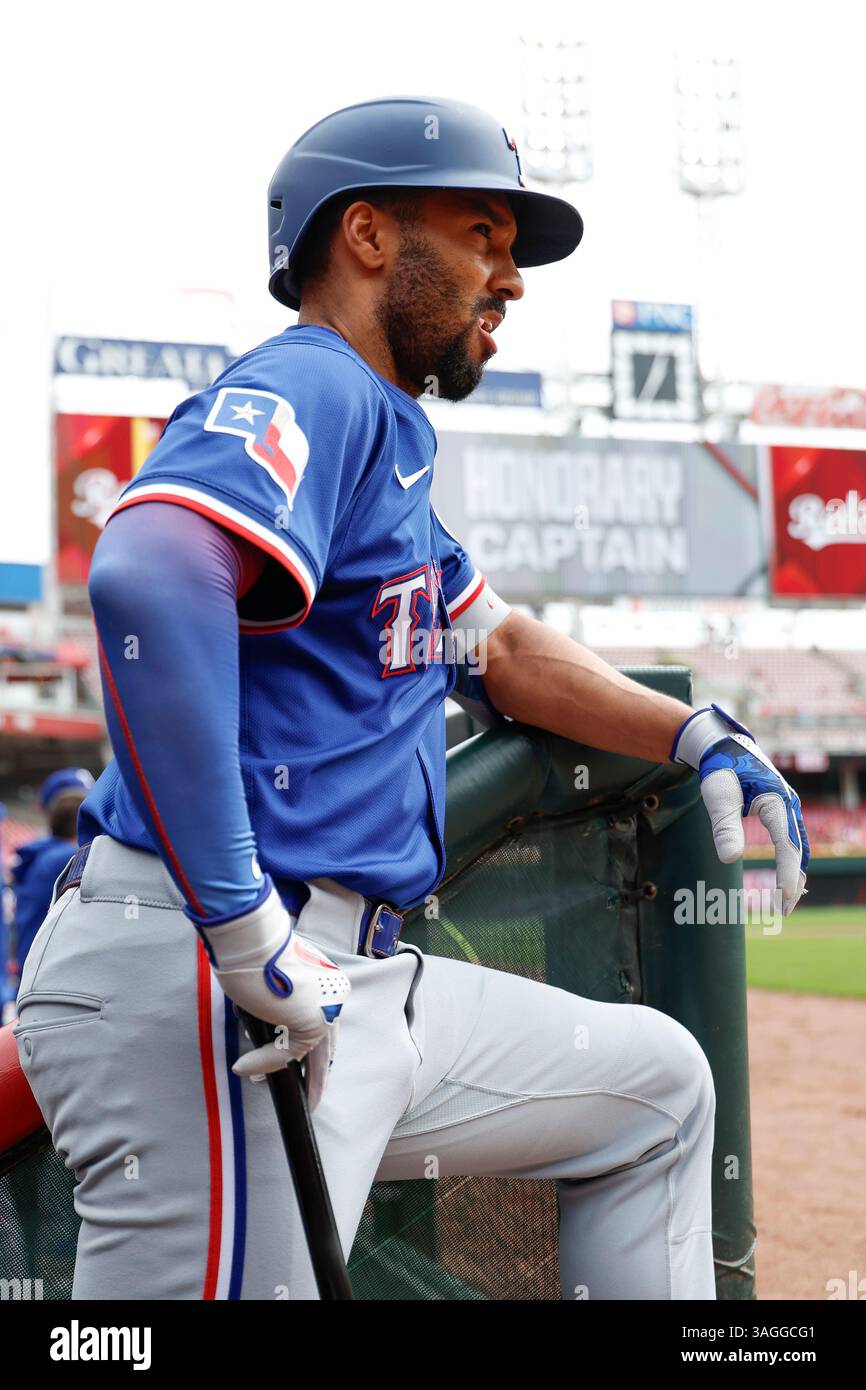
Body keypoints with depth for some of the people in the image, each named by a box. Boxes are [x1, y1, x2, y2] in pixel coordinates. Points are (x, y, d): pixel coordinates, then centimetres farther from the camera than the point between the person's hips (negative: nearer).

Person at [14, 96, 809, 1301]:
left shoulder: (387, 435, 23)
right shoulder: (306, 390, -9)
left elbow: (491, 644, 38)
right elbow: (150, 577, -30)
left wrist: (696, 735, 25)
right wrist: (244, 929, -29)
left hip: (354, 987, 11)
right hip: (189, 980, -11)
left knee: (656, 1085, 21)